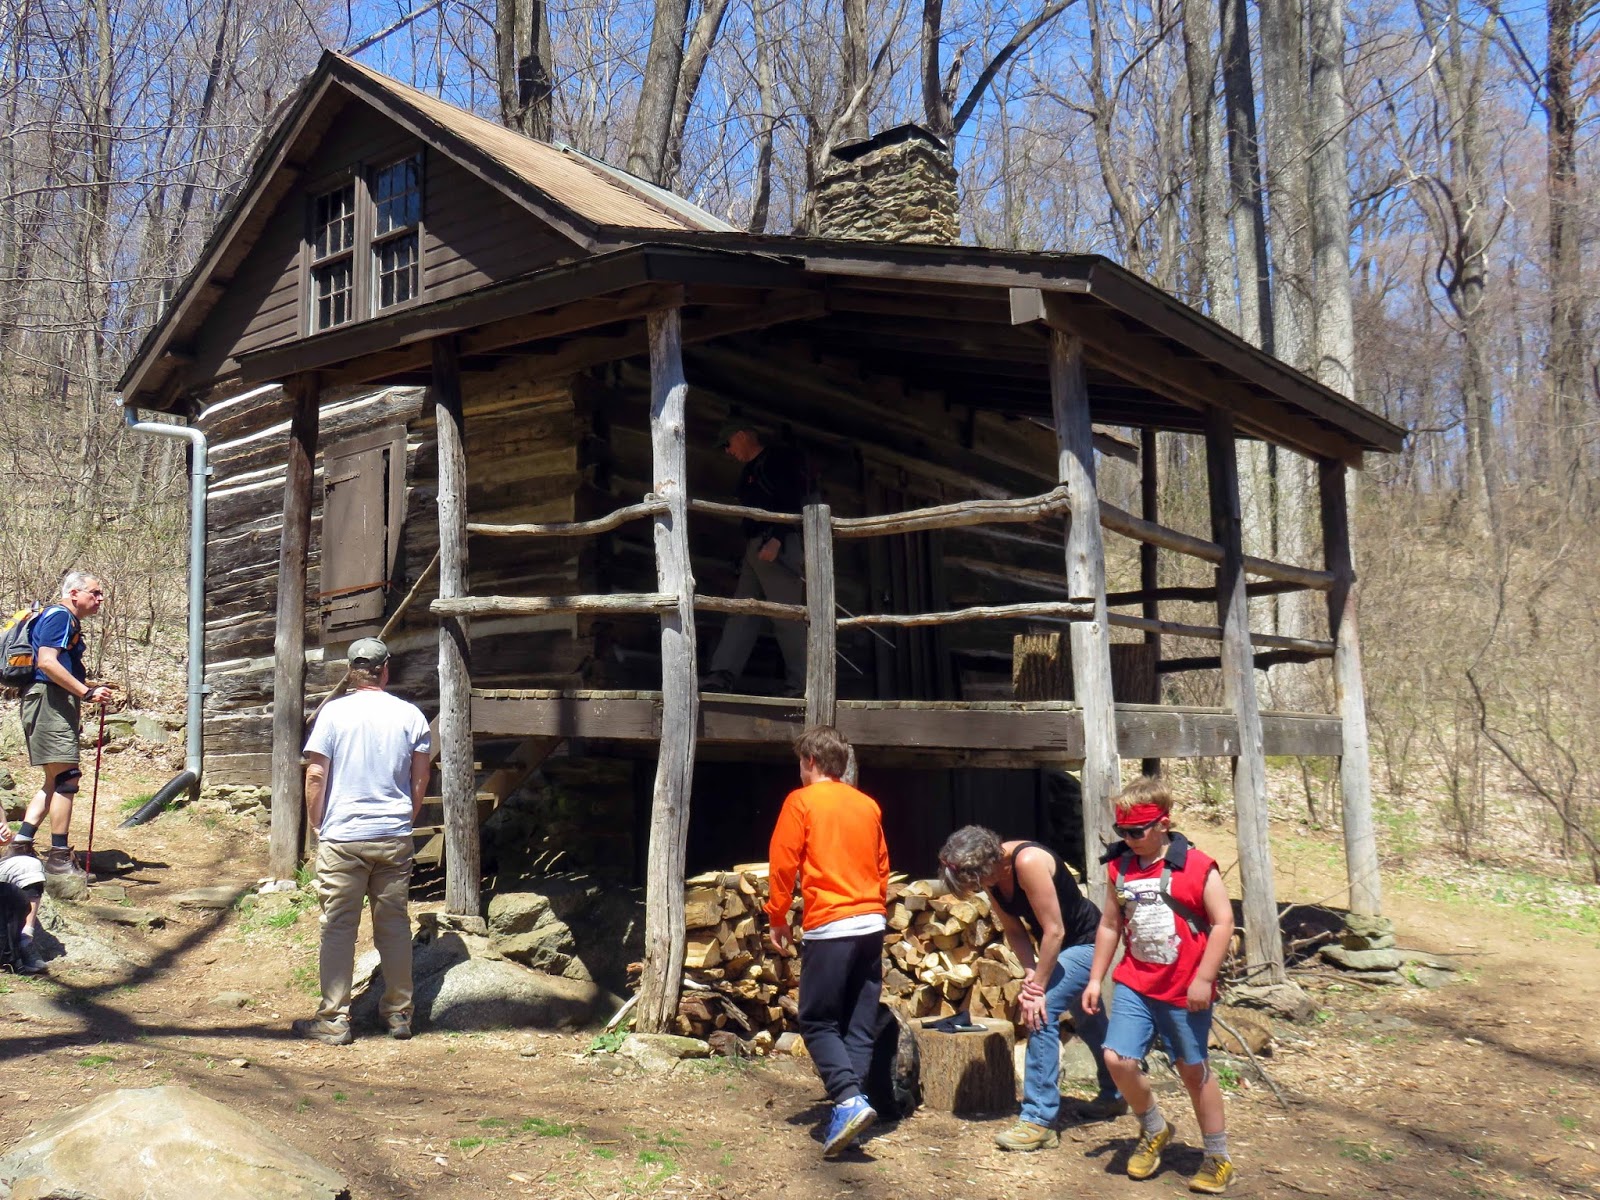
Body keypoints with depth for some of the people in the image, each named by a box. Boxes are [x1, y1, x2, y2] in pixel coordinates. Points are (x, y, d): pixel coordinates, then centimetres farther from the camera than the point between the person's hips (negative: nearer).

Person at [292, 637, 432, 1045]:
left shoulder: (334, 712, -5)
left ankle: (334, 1020, 9)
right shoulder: (410, 715, 1)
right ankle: (399, 1013, 19)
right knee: (394, 925, 11)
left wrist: (317, 825, 7)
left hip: (342, 837, -2)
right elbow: (421, 779, 6)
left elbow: (316, 775, -6)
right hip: (395, 838, 2)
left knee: (338, 927, 5)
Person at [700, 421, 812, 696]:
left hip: (779, 546, -10)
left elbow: (794, 503, -12)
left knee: (787, 616, -12)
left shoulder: (781, 458, 1)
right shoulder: (750, 471, 28)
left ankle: (799, 684, -12)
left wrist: (776, 539, -23)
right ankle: (721, 676, -9)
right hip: (754, 547, 10)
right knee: (740, 614, -2)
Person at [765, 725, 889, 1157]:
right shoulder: (868, 805, 13)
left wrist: (777, 919, 5)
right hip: (872, 923, 5)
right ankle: (851, 1102, 6)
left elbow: (782, 864, -5)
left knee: (818, 1022, 2)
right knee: (860, 1024, 9)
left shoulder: (802, 801, -2)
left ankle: (849, 1100, -14)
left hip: (830, 926, -5)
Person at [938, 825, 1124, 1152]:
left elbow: (1054, 930, -31)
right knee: (1087, 1019, 25)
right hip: (1059, 948, 10)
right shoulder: (992, 872, -9)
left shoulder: (1028, 862, -34)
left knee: (1042, 1011, -22)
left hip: (1086, 942, -9)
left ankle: (1040, 1121, -18)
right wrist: (1031, 973, -20)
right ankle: (1113, 1095, 48)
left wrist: (1037, 987, -25)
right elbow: (1014, 930, -4)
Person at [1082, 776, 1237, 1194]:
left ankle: (1218, 1158, 27)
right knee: (1117, 1059, -8)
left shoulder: (1196, 867, -12)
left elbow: (1223, 922, -11)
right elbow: (1109, 925, 11)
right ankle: (1154, 1131, 20)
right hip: (1135, 985, 4)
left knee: (1193, 1070, 8)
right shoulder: (1119, 868, 3)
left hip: (1185, 990, -4)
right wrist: (1095, 979, 11)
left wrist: (1203, 978, -15)